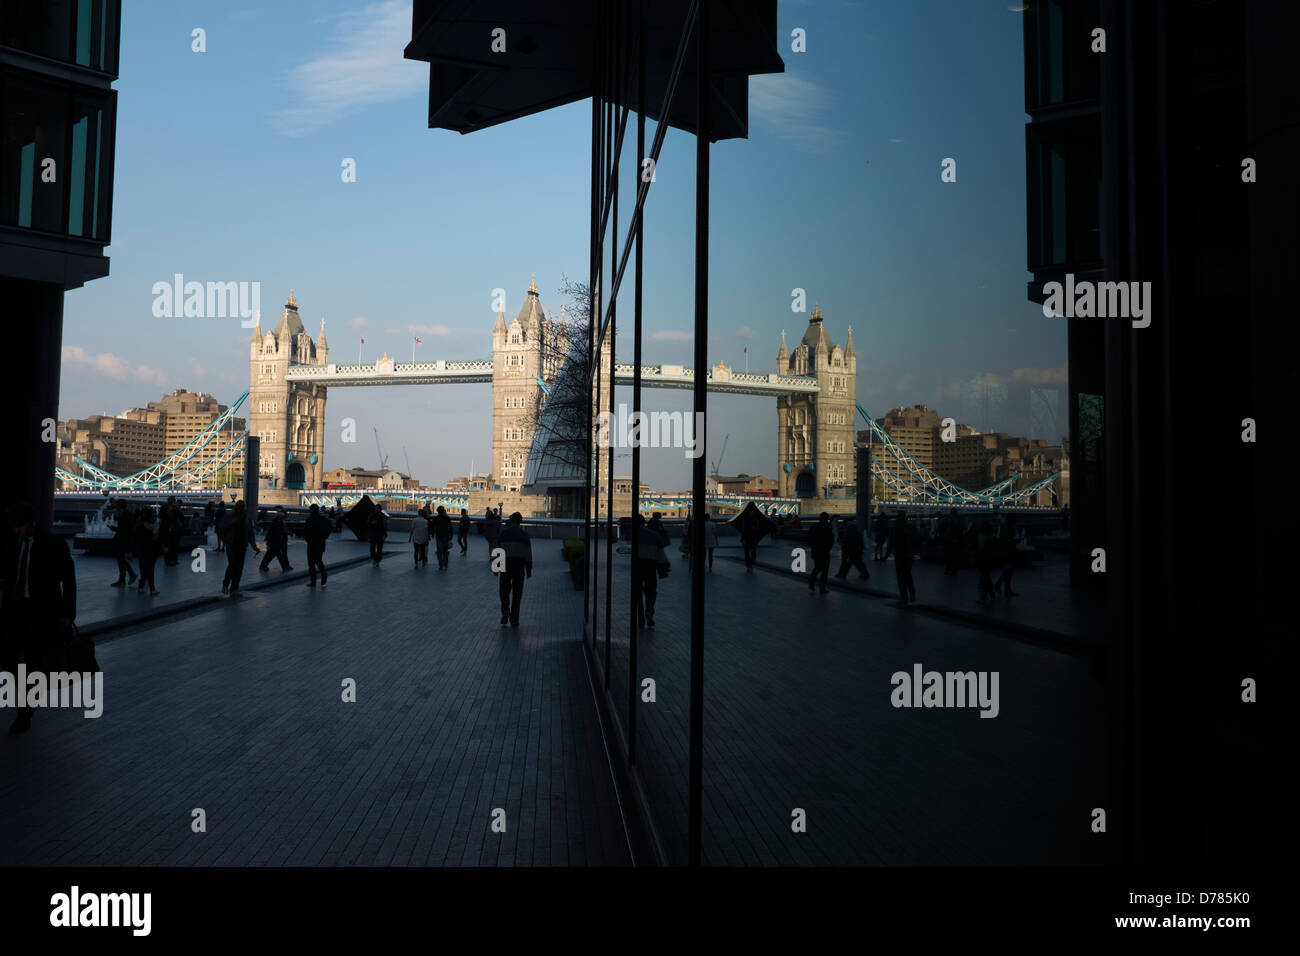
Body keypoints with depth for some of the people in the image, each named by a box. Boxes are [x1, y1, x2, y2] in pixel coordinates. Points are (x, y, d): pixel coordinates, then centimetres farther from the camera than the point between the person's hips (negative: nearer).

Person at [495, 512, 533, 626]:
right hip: (519, 564, 0)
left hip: (505, 563, 0)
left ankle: (505, 610, -9)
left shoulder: (503, 532, 6)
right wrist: (529, 569, 7)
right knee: (517, 592, 6)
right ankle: (514, 619, 7)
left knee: (504, 589, 14)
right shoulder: (524, 534, 5)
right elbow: (528, 552, 2)